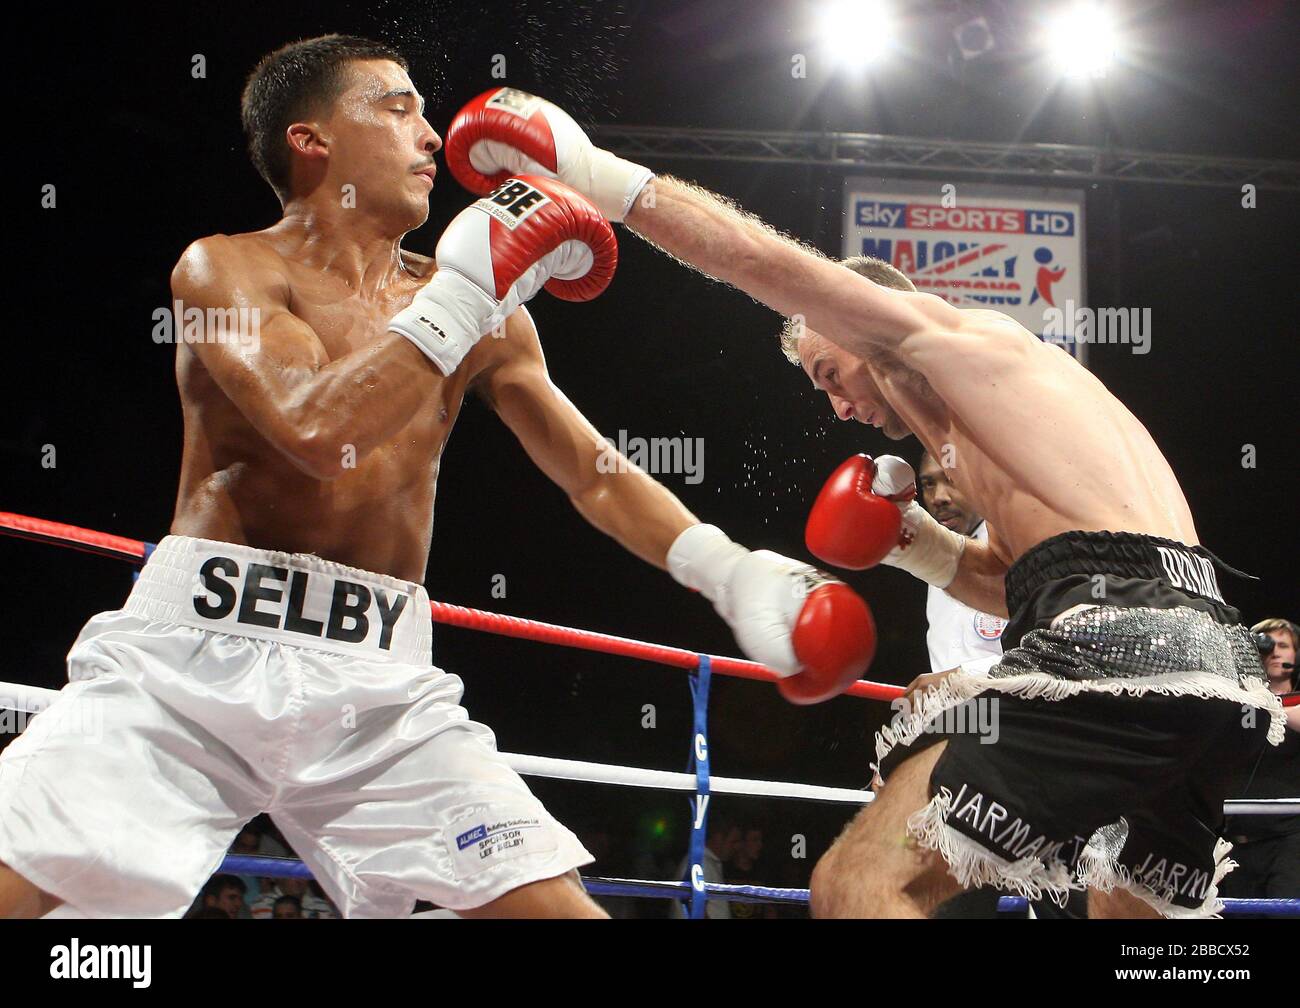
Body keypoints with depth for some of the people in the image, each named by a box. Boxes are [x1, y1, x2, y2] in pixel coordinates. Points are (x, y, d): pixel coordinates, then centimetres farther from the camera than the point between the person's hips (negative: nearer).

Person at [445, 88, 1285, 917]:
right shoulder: (1024, 409, 35)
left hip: (1120, 654, -10)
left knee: (861, 884, -15)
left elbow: (761, 259, 2)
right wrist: (926, 549, 24)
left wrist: (591, 172, 6)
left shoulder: (943, 336, 9)